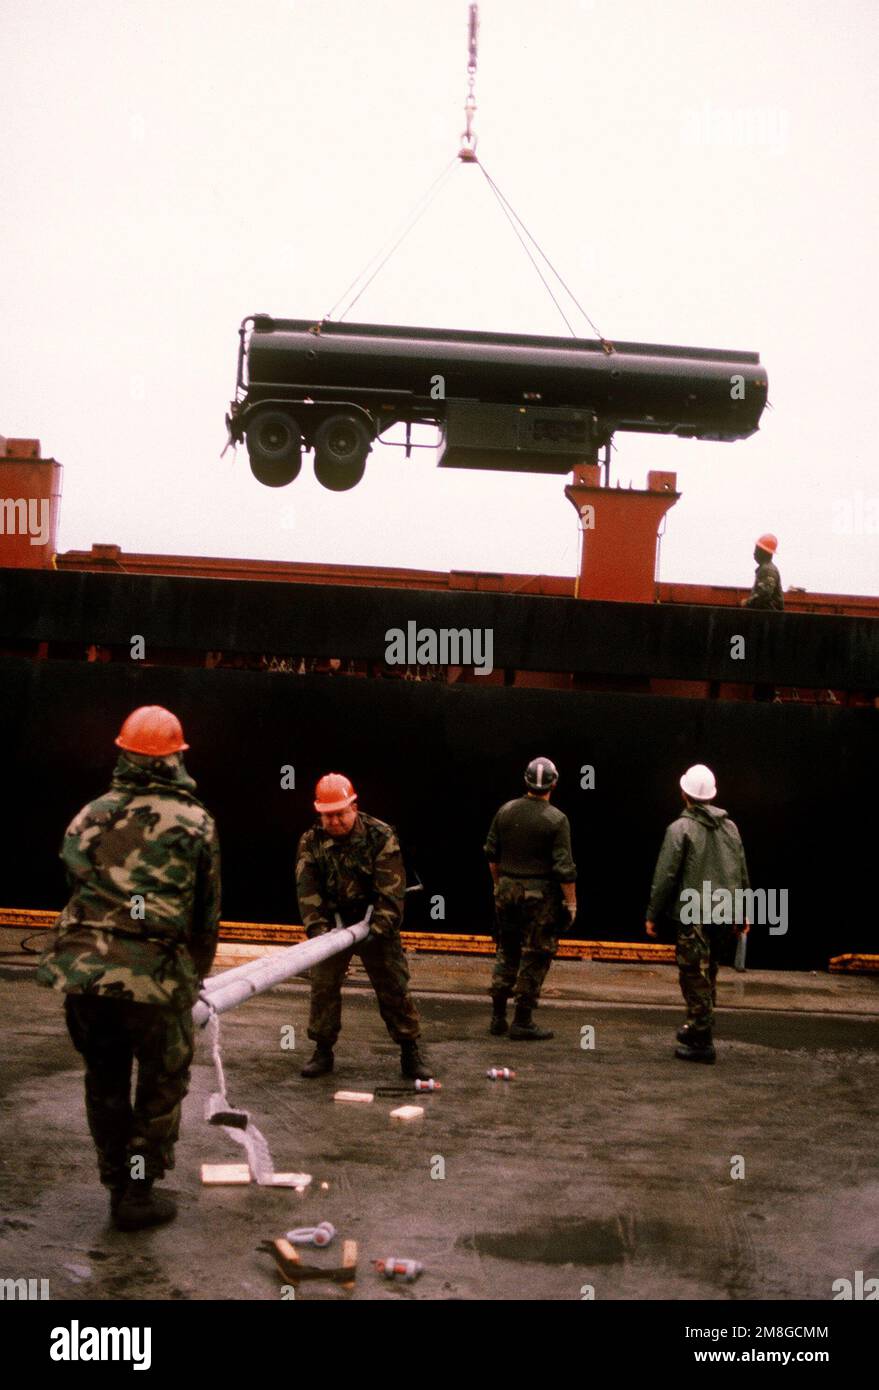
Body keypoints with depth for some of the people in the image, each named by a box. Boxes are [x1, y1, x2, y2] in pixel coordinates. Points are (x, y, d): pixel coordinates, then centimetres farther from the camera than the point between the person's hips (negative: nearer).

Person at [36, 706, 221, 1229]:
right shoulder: (196, 824, 1)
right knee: (162, 1084, 14)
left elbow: (78, 891, 12)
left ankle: (119, 1186, 29)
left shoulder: (90, 816, 9)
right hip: (157, 977, -3)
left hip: (83, 971, 4)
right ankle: (139, 1195, 18)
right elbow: (207, 912, 6)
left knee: (105, 1082, 19)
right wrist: (197, 977, 20)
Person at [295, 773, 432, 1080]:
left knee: (394, 986, 1)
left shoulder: (381, 836, -14)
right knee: (323, 985, 3)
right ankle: (322, 1051, 18)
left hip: (375, 925, -2)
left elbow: (391, 890, -17)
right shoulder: (311, 842, -6)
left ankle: (411, 1053, 11)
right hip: (333, 925, 2)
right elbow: (307, 889, -11)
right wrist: (317, 928, -23)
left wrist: (379, 927, -25)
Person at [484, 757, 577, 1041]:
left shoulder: (506, 811, 1)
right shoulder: (556, 819, -13)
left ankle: (498, 1017, 19)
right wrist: (571, 902, -5)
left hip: (507, 890, 5)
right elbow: (564, 867, -14)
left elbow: (492, 854, 9)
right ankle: (522, 1022, 5)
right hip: (540, 895, -5)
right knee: (535, 958, 3)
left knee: (506, 953, 16)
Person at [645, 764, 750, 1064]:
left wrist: (653, 915, -2)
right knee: (707, 976, 18)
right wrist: (743, 913, 23)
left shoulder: (681, 829, -10)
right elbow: (742, 874, 14)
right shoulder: (730, 827, 9)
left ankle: (702, 1042, -1)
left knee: (695, 977, -1)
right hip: (725, 915, 6)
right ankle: (697, 1028, 29)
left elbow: (665, 876, -10)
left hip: (693, 917, -6)